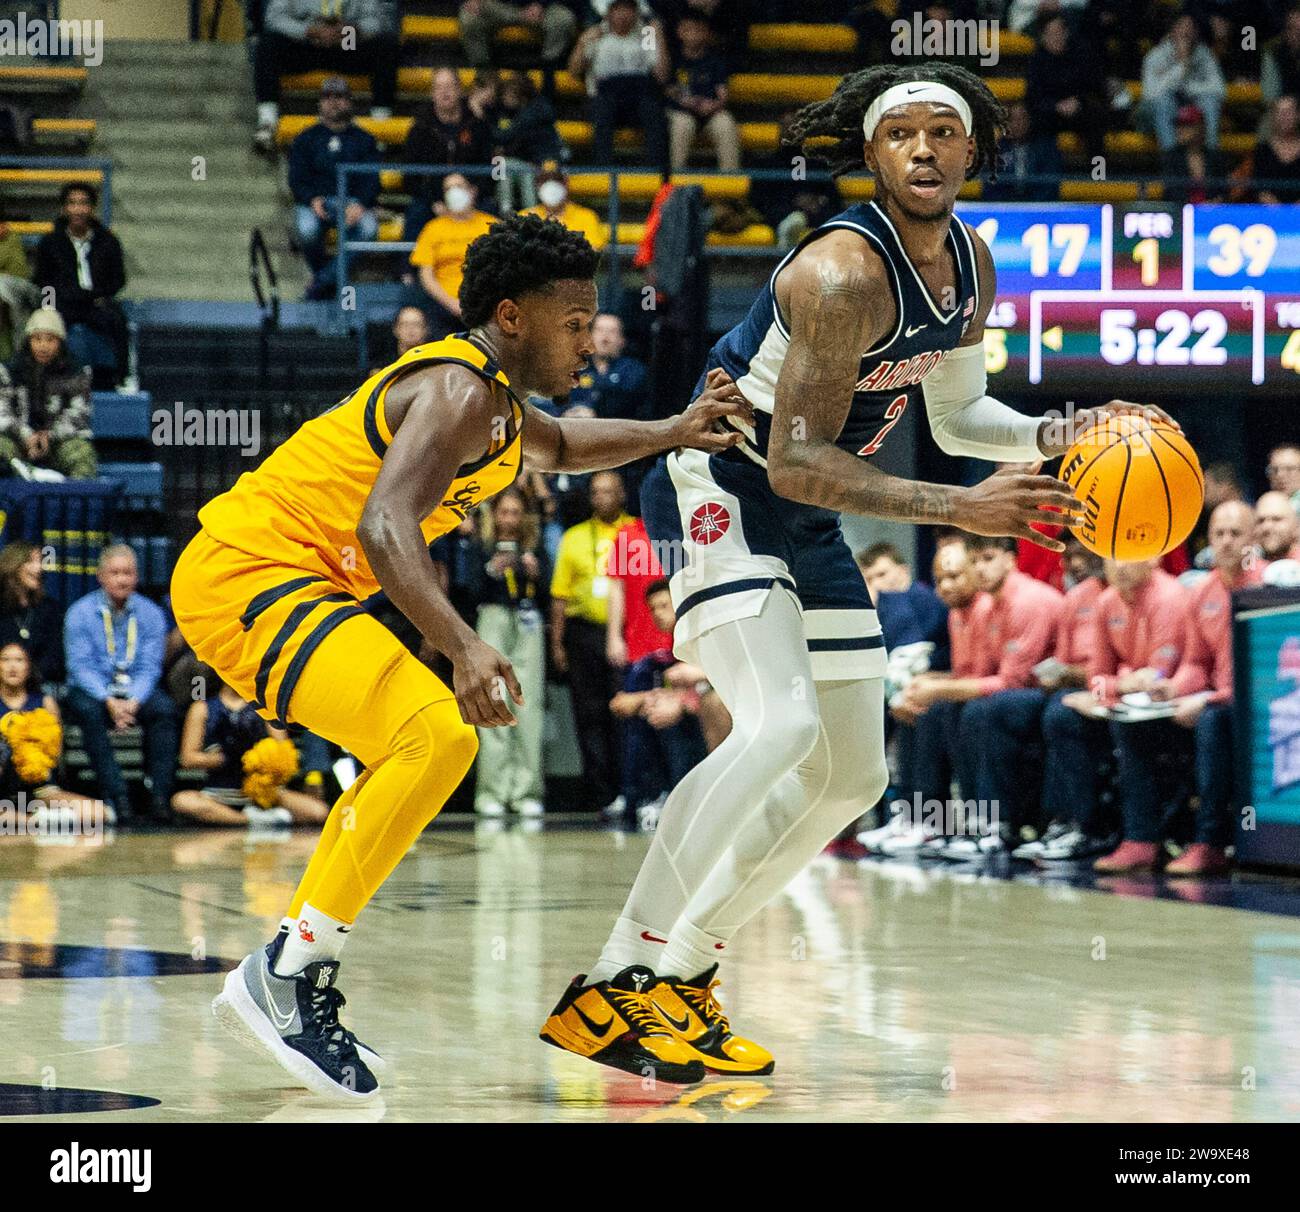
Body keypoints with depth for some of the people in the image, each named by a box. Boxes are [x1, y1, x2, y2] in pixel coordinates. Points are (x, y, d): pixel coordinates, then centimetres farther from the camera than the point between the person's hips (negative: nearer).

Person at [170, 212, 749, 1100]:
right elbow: (383, 523, -32)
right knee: (437, 736, -24)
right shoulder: (459, 392, -17)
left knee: (422, 746, 24)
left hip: (292, 583, 11)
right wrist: (462, 646, -45)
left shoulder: (490, 394, 15)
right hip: (248, 572, -11)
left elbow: (559, 448, 38)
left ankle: (293, 979, 22)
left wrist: (671, 434, 22)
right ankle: (285, 976, -19)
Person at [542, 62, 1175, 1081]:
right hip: (719, 492, -10)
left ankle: (683, 966, 23)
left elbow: (957, 414, 16)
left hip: (807, 528, 10)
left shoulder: (972, 264, 1)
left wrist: (1053, 436, -3)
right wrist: (960, 509, -30)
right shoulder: (844, 274, -27)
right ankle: (613, 983, -28)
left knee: (852, 777, 13)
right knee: (778, 724, -30)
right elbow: (797, 462, -27)